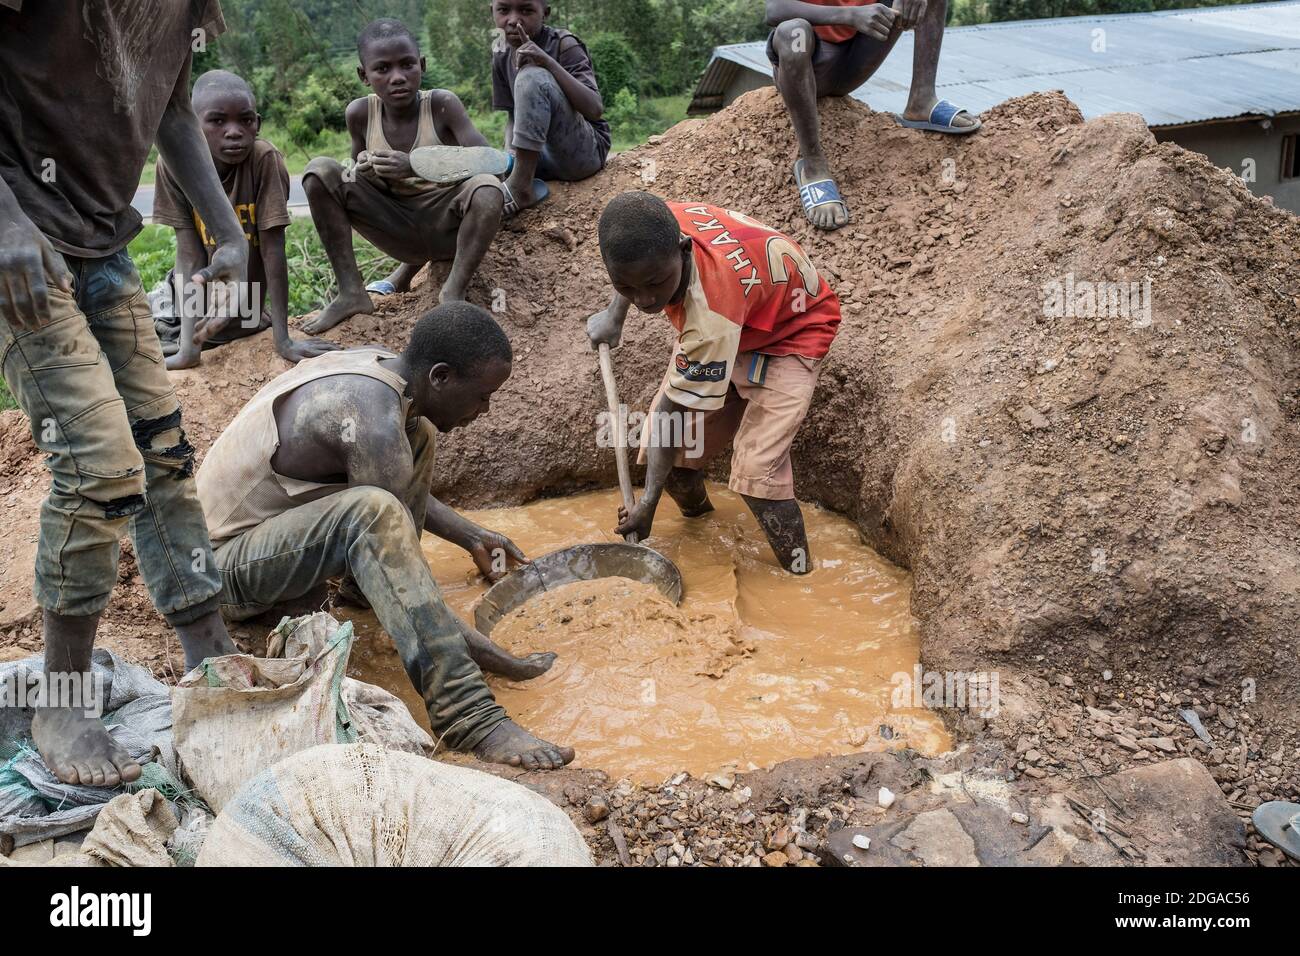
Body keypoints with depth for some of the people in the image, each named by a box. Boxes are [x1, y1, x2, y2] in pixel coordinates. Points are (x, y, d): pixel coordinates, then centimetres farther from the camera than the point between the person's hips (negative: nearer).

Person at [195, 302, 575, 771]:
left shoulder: (378, 366, -2)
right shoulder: (372, 420, -29)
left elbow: (403, 485, 18)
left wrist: (471, 537, 19)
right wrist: (488, 651, -17)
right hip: (227, 564, -9)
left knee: (418, 435, 6)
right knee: (371, 511, -38)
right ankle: (466, 712, -42)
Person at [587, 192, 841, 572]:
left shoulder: (712, 312, -44)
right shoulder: (658, 229, -27)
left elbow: (676, 407, -33)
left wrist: (648, 503, -23)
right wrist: (614, 314, 7)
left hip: (789, 336, -7)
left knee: (757, 469, -24)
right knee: (666, 449, -1)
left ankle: (800, 575, -7)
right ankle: (696, 512, 31)